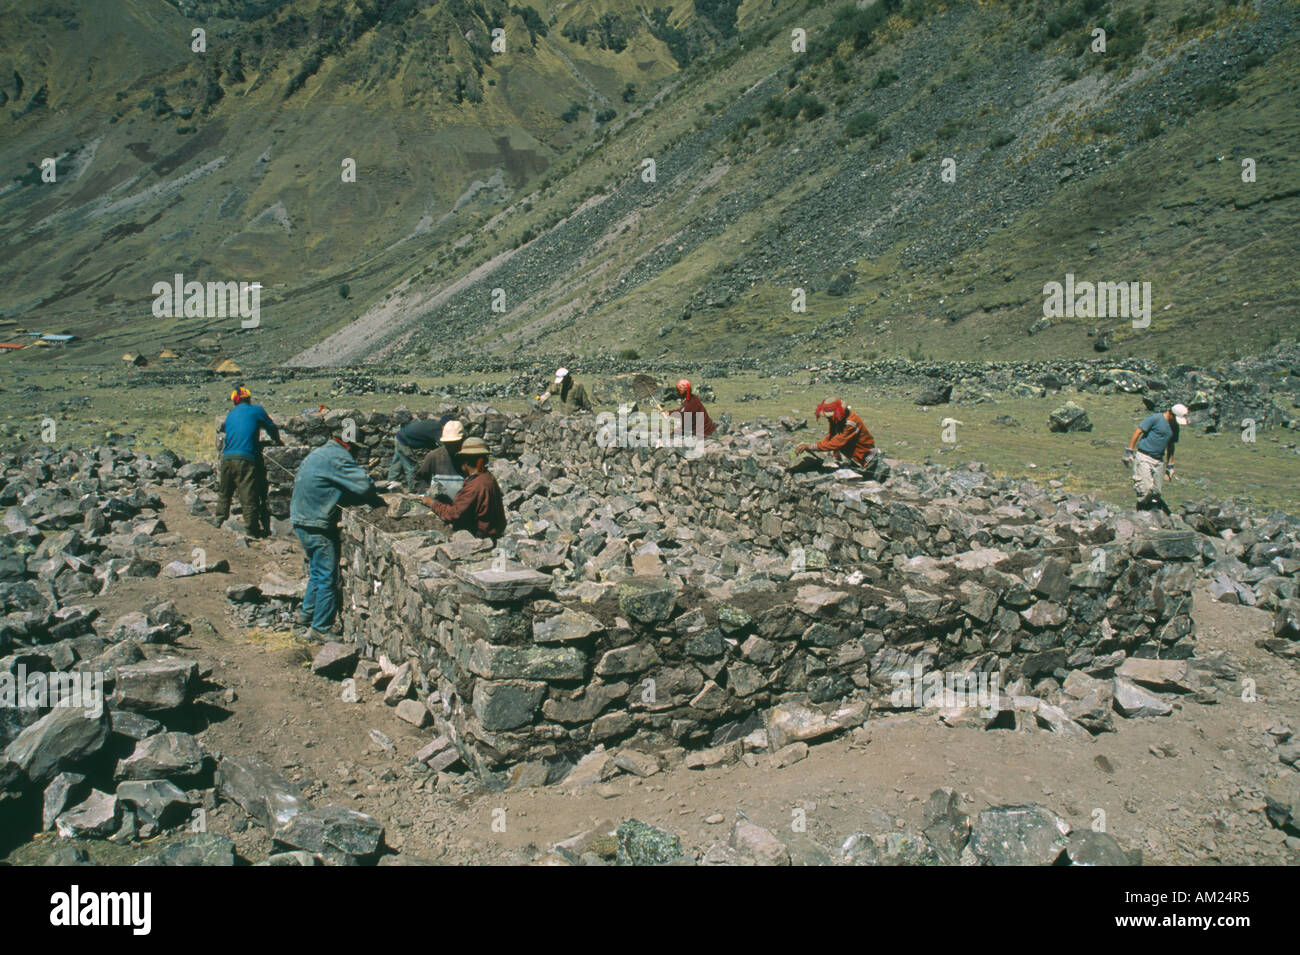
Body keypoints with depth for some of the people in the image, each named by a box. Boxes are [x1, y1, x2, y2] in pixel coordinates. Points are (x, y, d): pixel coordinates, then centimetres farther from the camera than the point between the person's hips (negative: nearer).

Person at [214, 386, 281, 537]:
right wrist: (277, 441, 30)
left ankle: (219, 519, 31)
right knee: (249, 495, -1)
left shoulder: (230, 414, 18)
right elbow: (271, 427, 11)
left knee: (224, 492, 21)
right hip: (246, 458, -5)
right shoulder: (257, 410, 4)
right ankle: (252, 527, 3)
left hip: (227, 458, 5)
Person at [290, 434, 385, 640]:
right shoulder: (337, 457, -18)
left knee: (318, 573, 22)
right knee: (327, 578, -2)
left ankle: (307, 614, 33)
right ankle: (320, 629, 4)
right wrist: (377, 501, -5)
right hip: (316, 526, -10)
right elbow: (364, 484, -24)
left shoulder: (319, 453, 14)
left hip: (301, 521, 10)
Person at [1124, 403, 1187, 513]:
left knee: (1158, 492, 4)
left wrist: (1170, 467, 22)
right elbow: (1137, 432, -11)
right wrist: (1129, 452, -15)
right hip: (1143, 457, -7)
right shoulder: (1155, 418, -9)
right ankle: (1141, 511, -3)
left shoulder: (1174, 427, 12)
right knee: (1146, 488, -17)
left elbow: (1170, 446, 22)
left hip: (1157, 461, 7)